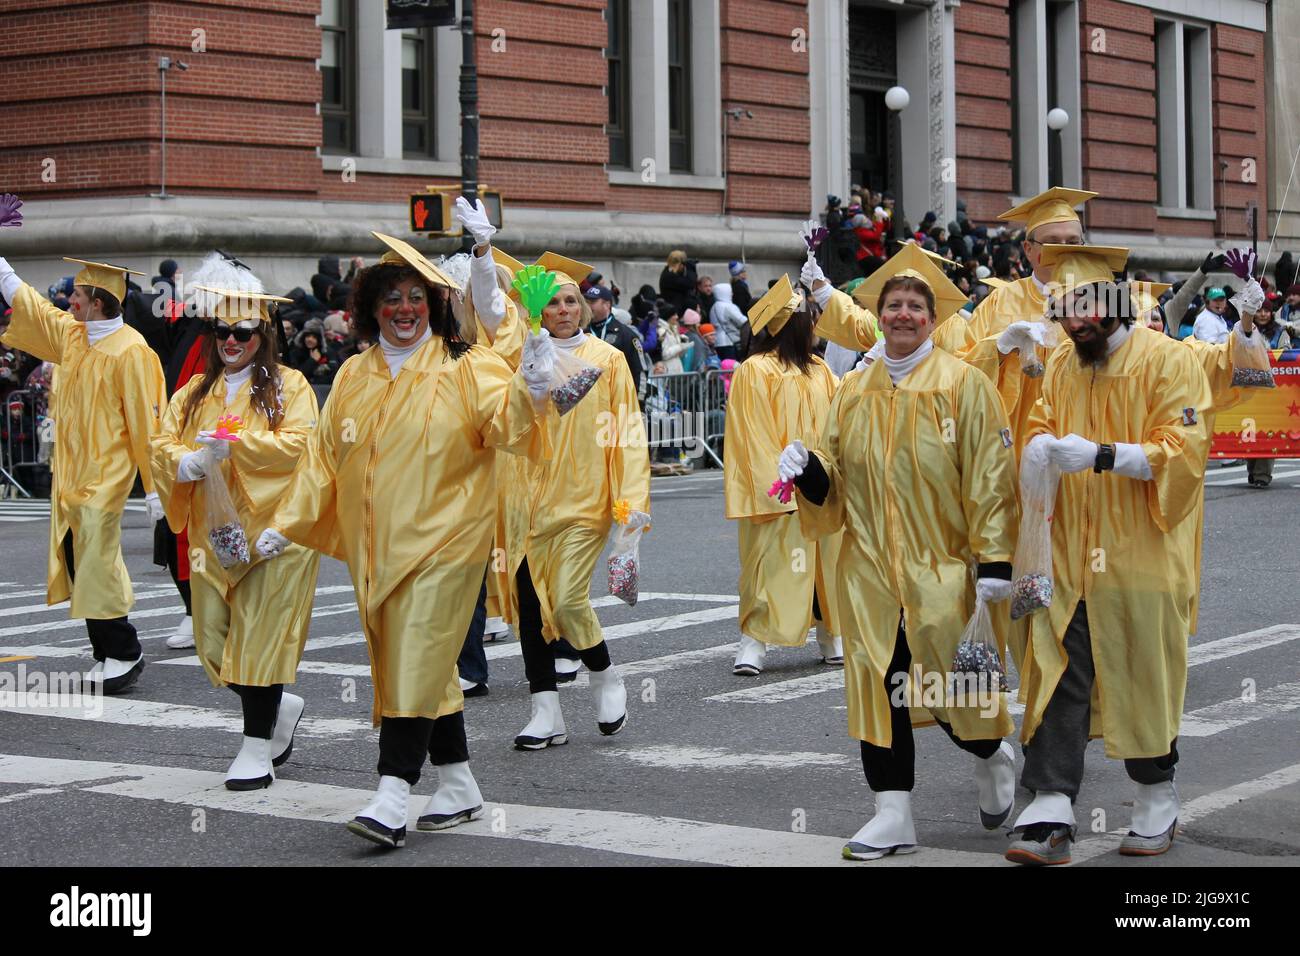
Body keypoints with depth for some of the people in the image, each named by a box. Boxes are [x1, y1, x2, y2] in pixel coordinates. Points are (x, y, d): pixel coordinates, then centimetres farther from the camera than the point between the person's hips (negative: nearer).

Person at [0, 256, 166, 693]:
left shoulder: (130, 351, -14)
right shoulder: (72, 335, 8)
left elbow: (146, 423, -15)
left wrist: (153, 486, -16)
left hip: (103, 479, -8)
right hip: (70, 476, 8)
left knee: (97, 570, -7)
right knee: (78, 568, 8)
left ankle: (125, 655, 5)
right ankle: (109, 656, 15)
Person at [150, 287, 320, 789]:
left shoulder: (288, 386, 1)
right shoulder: (194, 392, 16)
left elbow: (297, 444, -13)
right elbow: (163, 445, 7)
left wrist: (233, 445, -19)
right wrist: (191, 462, -14)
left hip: (271, 529, -5)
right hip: (214, 533, 5)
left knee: (261, 635, -7)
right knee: (214, 640, 3)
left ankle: (258, 746, 0)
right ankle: (281, 707, 27)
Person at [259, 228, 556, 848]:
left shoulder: (466, 368, -4)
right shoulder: (354, 377, 10)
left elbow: (504, 425, -19)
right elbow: (323, 455, 13)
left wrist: (527, 391, -39)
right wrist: (287, 524, 8)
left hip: (441, 541, -5)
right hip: (374, 545, 6)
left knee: (417, 665, -11)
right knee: (415, 665, 11)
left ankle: (392, 798, -14)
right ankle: (458, 786, 22)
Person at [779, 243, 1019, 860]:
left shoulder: (964, 384, -3)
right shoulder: (852, 390, 10)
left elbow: (988, 479, -7)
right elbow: (832, 479, 14)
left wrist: (993, 560, -13)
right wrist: (807, 469, -9)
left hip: (941, 568, -4)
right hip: (869, 567, 4)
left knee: (951, 684, -2)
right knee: (878, 681, 1)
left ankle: (991, 753, 32)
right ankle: (893, 814, 8)